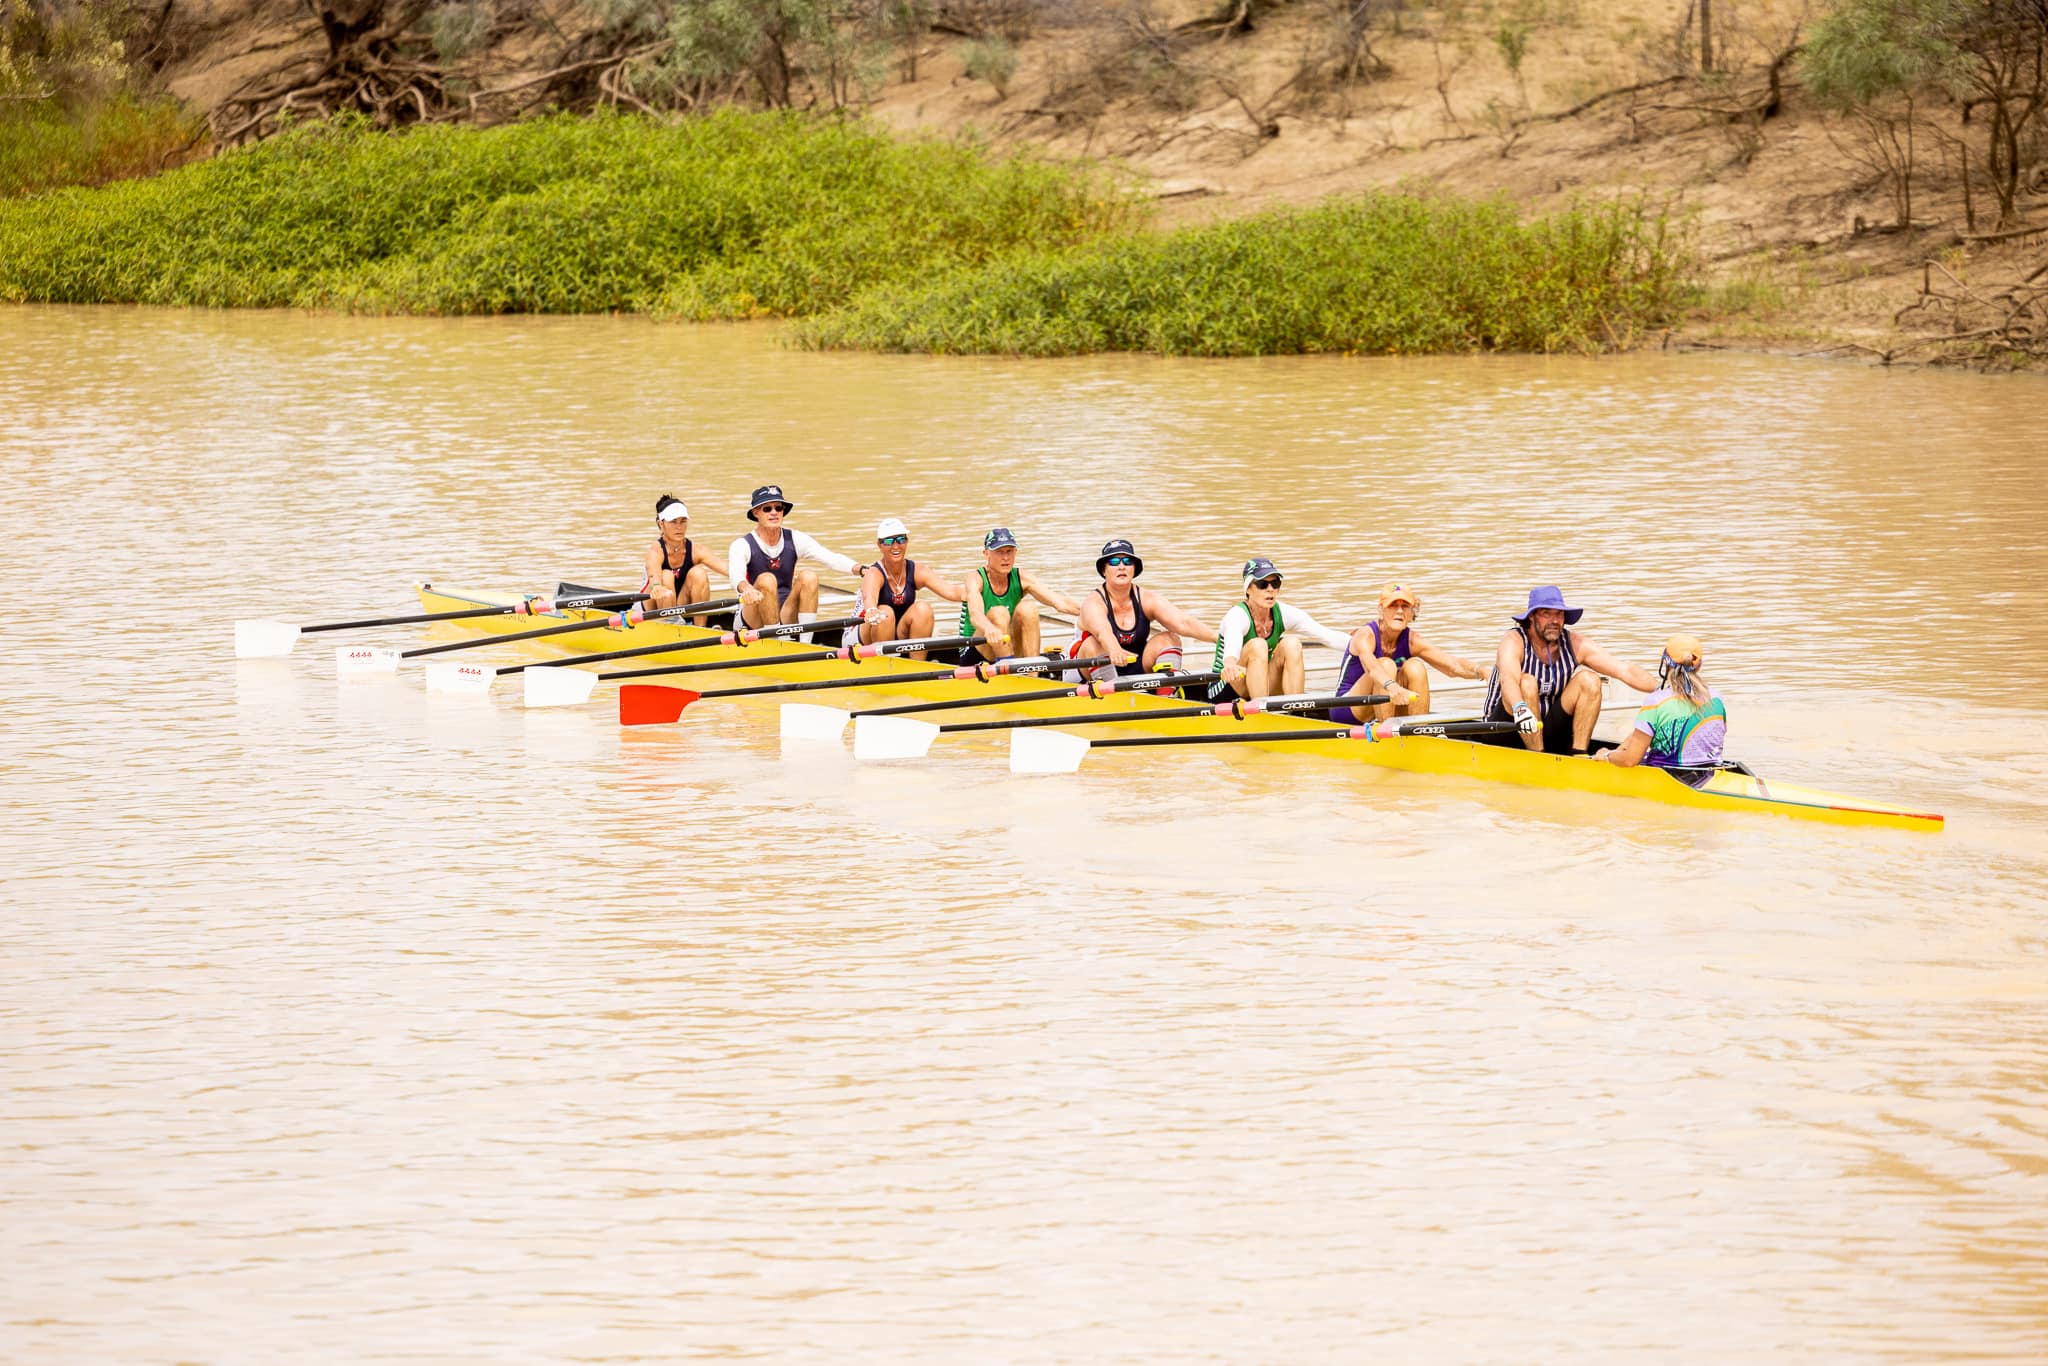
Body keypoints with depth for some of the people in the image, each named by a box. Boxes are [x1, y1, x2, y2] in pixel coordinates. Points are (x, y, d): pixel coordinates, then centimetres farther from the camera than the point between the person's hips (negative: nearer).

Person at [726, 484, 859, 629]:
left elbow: (831, 558, -11)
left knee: (809, 576, -19)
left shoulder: (795, 540, 2)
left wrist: (859, 568, -32)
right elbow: (736, 576, -29)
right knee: (766, 580, -30)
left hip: (787, 617, 4)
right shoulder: (743, 545, -8)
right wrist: (746, 589, -54)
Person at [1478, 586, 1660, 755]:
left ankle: (1578, 753, -17)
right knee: (1526, 683, -31)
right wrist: (1520, 709, -59)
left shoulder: (1575, 644, -3)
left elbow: (1625, 671, -9)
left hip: (1545, 736, 4)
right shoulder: (1514, 641, -17)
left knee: (1588, 680, -13)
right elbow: (1508, 678, -39)